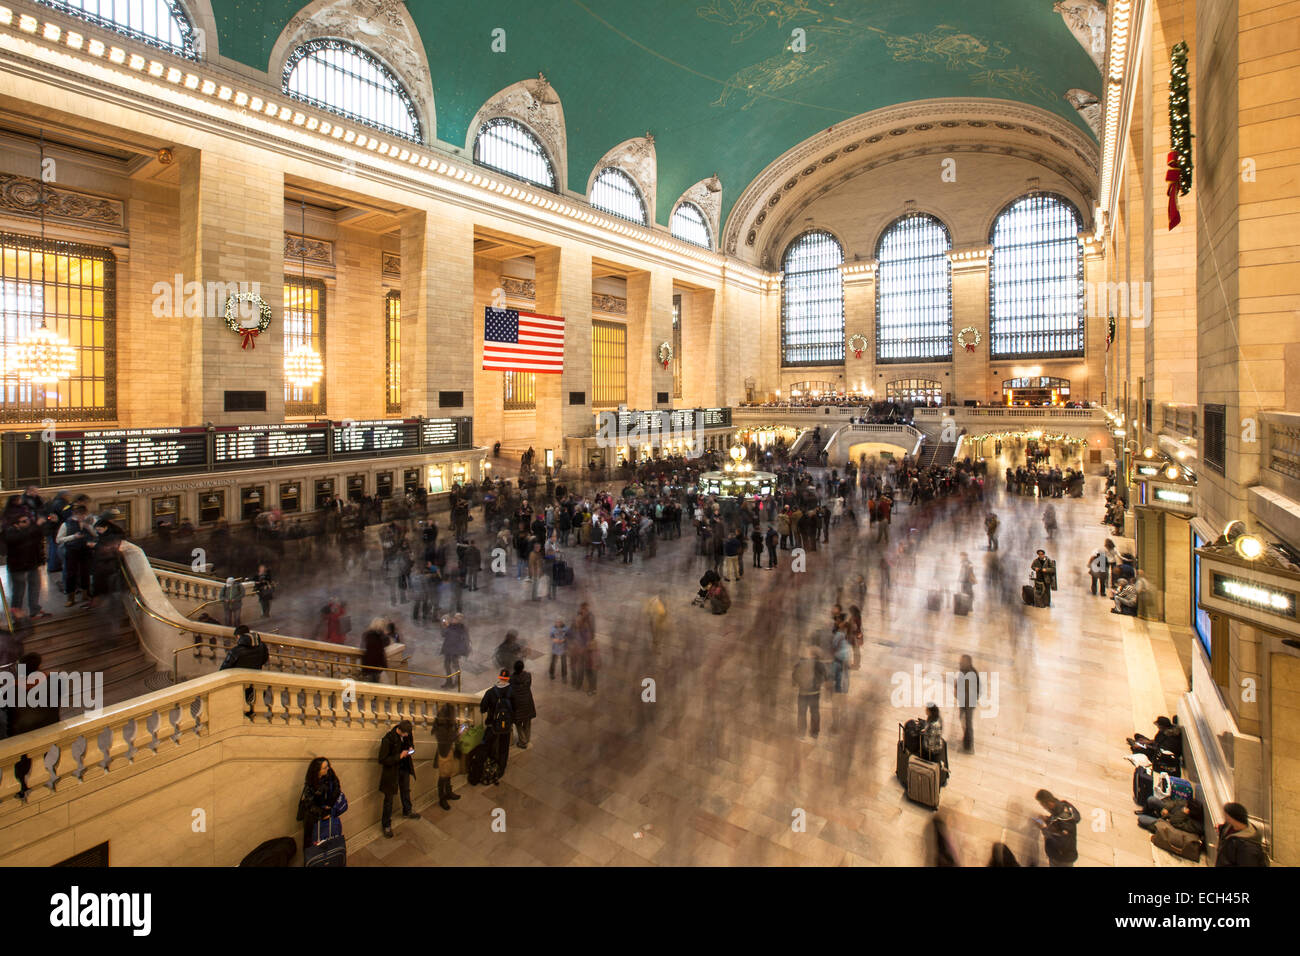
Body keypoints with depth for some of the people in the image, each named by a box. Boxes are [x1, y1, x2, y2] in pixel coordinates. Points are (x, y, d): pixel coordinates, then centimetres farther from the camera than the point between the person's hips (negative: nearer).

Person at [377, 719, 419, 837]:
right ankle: (386, 824, 27)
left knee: (406, 791, 26)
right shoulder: (388, 739, -31)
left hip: (404, 768, 6)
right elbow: (382, 760, -25)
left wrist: (411, 748, -13)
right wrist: (399, 756, -30)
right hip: (392, 771, -6)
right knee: (389, 798, 9)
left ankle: (407, 812, 50)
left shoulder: (408, 733, -13)